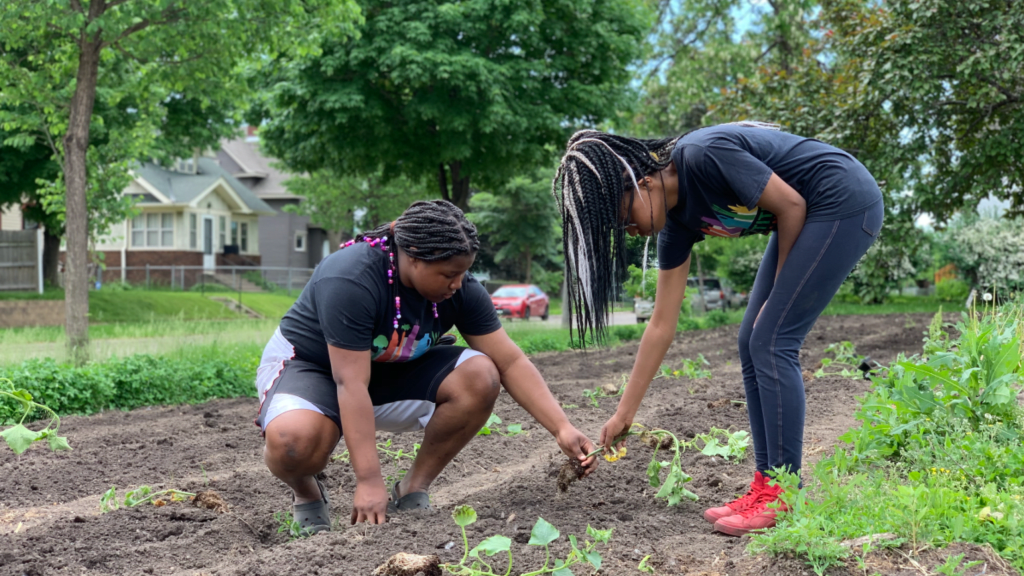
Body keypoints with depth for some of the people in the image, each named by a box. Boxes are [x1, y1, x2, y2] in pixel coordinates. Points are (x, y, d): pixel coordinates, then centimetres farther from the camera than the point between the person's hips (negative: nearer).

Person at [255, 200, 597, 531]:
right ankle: (307, 496, -3)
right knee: (294, 439, -40)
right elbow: (350, 383, -35)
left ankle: (412, 492, -6)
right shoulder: (349, 280, -32)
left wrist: (562, 429, -22)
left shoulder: (460, 288, -14)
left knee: (480, 377, -21)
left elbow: (511, 362, -12)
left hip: (393, 373, 6)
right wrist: (369, 483, -38)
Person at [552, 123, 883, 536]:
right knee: (752, 345, 5)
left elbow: (791, 205, -18)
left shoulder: (703, 156, -24)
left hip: (844, 204, -9)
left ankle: (783, 497, -8)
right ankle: (765, 486, 8)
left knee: (771, 343, -11)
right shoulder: (676, 221, 1)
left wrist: (781, 291, -6)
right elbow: (663, 324, 4)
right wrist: (624, 414, 6)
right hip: (813, 218, 9)